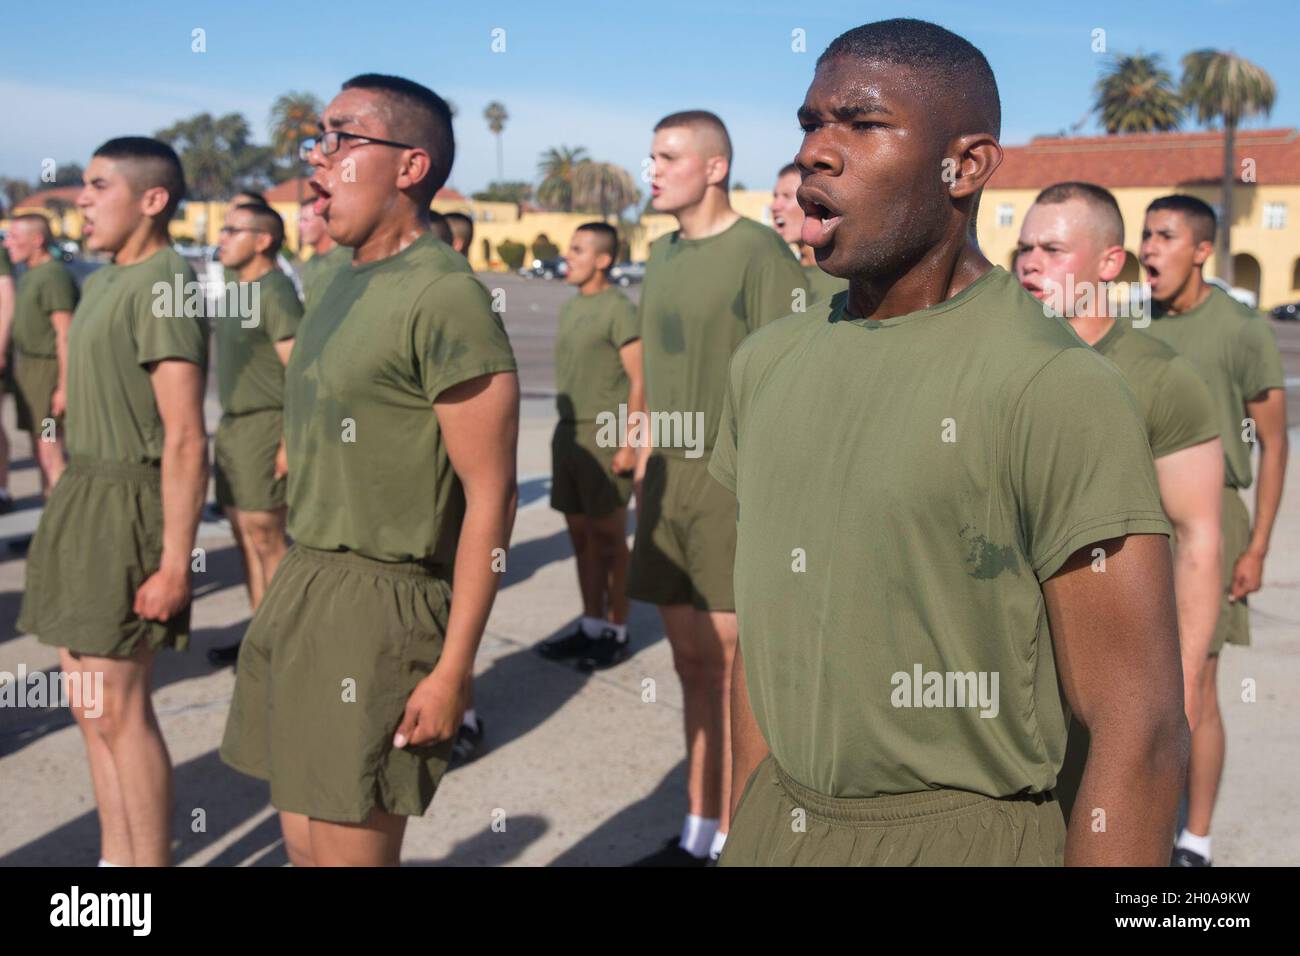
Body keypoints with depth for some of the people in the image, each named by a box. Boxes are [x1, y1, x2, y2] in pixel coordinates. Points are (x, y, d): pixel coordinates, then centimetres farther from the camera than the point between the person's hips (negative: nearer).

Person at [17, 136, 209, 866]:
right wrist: (73, 519, 15)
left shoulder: (163, 287, -16)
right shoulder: (106, 281, 14)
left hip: (125, 507, -10)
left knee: (118, 708, -4)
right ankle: (117, 859, 26)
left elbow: (186, 440, -20)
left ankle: (152, 864, 10)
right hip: (84, 496, 10)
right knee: (90, 701, 14)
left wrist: (176, 563, -22)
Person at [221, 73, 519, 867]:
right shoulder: (348, 282, 12)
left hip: (378, 602, -8)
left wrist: (455, 666, -18)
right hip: (302, 586, 8)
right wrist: (298, 593, 16)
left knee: (351, 849, 1)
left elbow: (490, 496, -17)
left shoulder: (442, 296, -16)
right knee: (305, 840, 16)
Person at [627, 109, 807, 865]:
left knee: (736, 666, 0)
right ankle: (698, 832, 24)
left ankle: (734, 838, 12)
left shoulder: (759, 252, -8)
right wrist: (645, 463, 15)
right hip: (669, 480, 7)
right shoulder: (664, 253, 14)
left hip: (734, 483, -7)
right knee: (693, 662, 13)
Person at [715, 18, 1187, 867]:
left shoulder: (1058, 389, -17)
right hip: (777, 821, 6)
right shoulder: (767, 363, 3)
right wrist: (746, 832, 13)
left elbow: (1144, 732, -16)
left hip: (961, 831, -5)